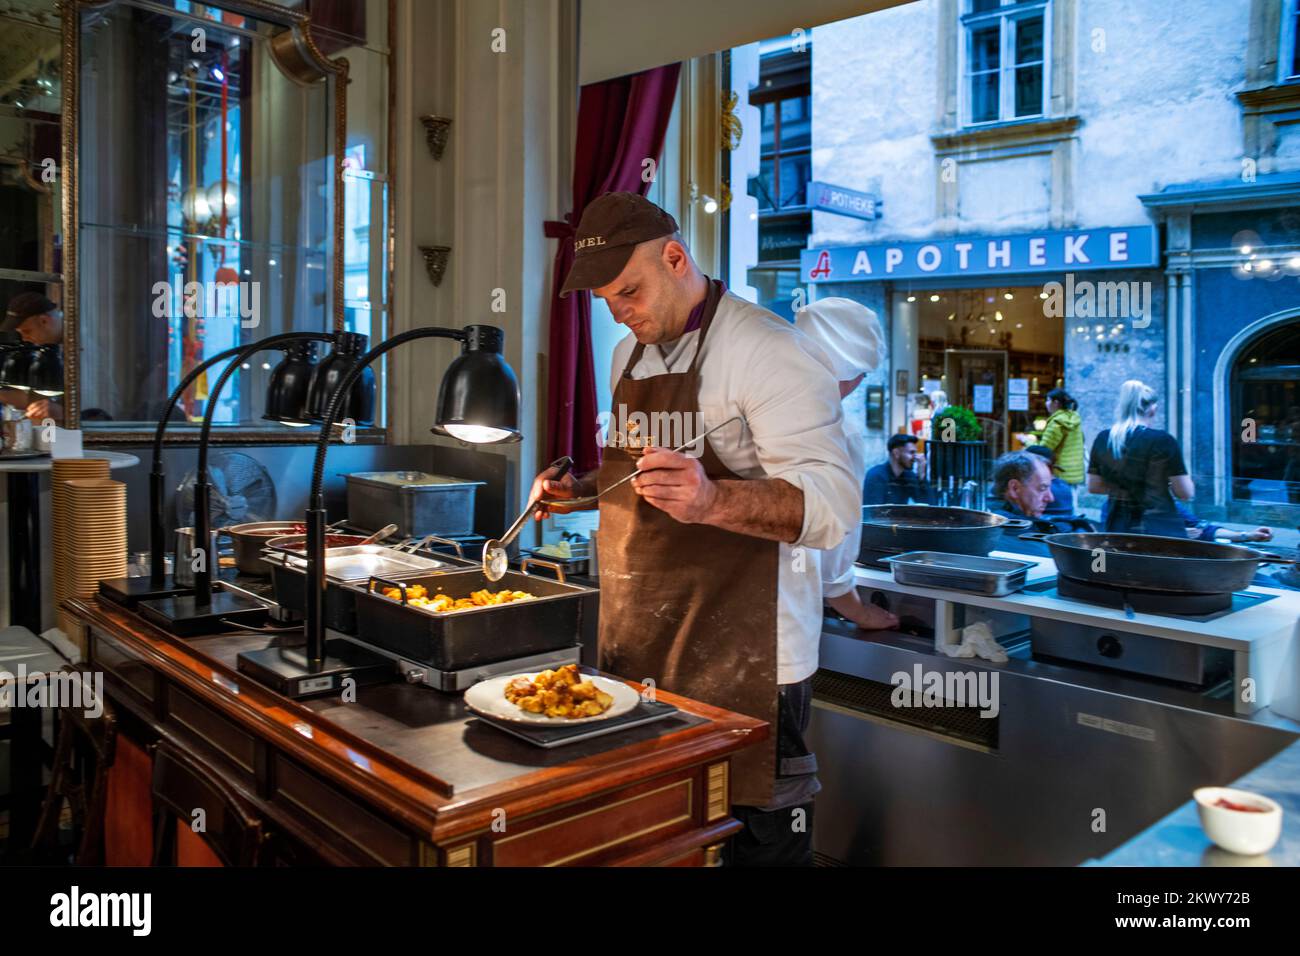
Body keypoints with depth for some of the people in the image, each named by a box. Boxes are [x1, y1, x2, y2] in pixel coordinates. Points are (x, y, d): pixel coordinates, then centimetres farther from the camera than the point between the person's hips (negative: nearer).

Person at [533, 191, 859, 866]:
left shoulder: (769, 350, -15)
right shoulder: (629, 355, 11)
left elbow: (830, 506, -24)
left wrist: (711, 500, -40)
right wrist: (579, 489, 5)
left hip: (743, 662, -7)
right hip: (638, 651, 8)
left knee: (755, 841, 4)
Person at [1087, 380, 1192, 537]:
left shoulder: (1102, 440, 3)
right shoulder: (1163, 440, -9)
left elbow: (1093, 486, 14)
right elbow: (1186, 493, -5)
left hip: (1116, 528, 4)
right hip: (1161, 527, -4)